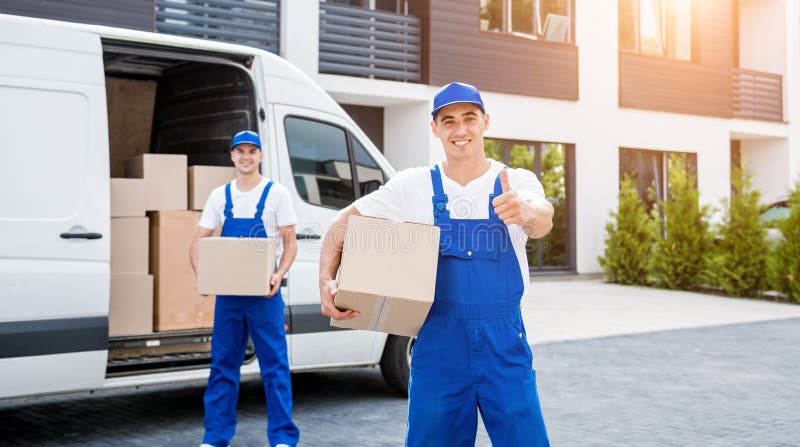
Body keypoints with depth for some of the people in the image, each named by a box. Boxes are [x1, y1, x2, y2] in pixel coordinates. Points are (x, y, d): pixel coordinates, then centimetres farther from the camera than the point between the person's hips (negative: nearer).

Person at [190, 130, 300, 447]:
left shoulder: (276, 193, 0)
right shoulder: (219, 196, 9)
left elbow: (290, 243, -2)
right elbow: (198, 243, 9)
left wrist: (279, 274, -20)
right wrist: (201, 275, -10)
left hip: (264, 292, -3)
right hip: (227, 292, 3)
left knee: (275, 365, -2)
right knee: (223, 365, 8)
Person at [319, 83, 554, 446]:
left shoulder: (517, 182, 0)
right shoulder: (414, 185, 2)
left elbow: (543, 221, -23)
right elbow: (343, 224, 6)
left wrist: (526, 212, -47)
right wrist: (327, 280, -10)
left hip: (504, 341, 0)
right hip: (438, 338, 1)